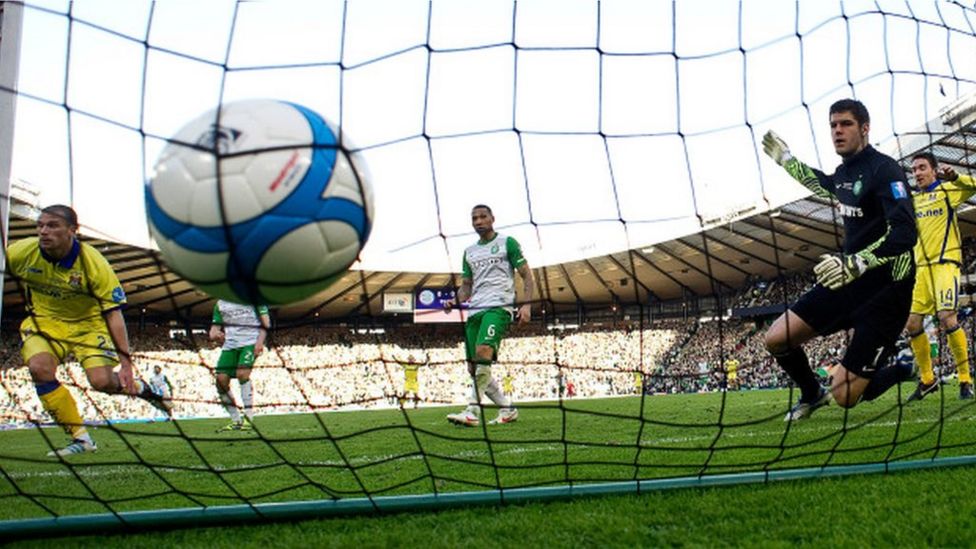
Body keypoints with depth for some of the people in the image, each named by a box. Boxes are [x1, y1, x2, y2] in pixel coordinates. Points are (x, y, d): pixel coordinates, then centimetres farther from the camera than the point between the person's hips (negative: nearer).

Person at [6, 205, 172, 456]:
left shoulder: (94, 263, -24)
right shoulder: (20, 252, -18)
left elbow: (114, 313, -22)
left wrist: (126, 362, -25)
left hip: (88, 322, -3)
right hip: (44, 320, 3)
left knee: (102, 380, -22)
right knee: (39, 368, -26)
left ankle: (139, 387, 17)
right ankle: (81, 438, -11)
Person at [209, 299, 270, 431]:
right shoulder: (220, 303, 16)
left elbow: (265, 321, -1)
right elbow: (214, 328, 14)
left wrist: (260, 341, -15)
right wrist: (215, 333, -11)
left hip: (251, 342, -5)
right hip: (230, 344, 5)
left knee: (242, 373, -25)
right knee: (221, 379, -8)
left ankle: (248, 418, -21)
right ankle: (236, 420, 5)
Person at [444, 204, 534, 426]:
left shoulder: (507, 243, 6)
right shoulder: (469, 252, 21)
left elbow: (527, 276, 3)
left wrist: (526, 304, -12)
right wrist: (455, 301, 2)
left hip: (500, 306, -7)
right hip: (475, 309, 7)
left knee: (483, 352, -29)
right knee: (473, 367, 1)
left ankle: (472, 411, -28)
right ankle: (507, 409, 16)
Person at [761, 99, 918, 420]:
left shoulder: (883, 169, -17)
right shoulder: (844, 171, 8)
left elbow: (904, 233, -29)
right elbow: (826, 187, 35)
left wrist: (855, 264, -41)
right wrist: (786, 160, 36)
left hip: (885, 289, -8)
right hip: (848, 280, 8)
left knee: (844, 395, -11)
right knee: (777, 340, 0)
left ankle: (904, 371, 20)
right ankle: (812, 394, 28)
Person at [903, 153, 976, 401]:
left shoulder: (947, 190, 2)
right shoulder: (911, 199, 16)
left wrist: (955, 177, -22)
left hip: (944, 263, -6)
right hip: (921, 267, 6)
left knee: (947, 318, -20)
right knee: (912, 323, 1)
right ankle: (927, 379, 15)